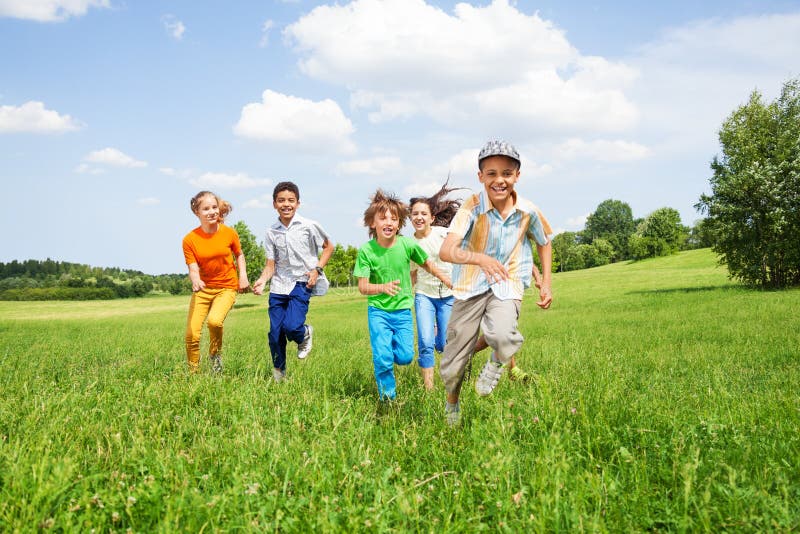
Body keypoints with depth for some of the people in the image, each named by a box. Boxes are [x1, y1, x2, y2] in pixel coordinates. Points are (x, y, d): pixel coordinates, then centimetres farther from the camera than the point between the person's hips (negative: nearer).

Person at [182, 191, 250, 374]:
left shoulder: (229, 233, -6)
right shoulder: (190, 239, -9)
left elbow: (239, 255, 12)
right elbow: (193, 269, -12)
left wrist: (243, 275, -3)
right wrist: (195, 281, -34)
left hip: (227, 287, -1)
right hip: (202, 289, 1)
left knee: (214, 320, -29)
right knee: (192, 334, -6)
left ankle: (215, 355, 0)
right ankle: (193, 372, 18)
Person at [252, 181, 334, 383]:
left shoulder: (309, 226, -4)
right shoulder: (272, 232, 4)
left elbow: (328, 247, 9)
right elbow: (271, 264, 3)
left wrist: (317, 269, -4)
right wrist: (262, 280, -16)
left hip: (301, 284, -3)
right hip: (278, 286, 3)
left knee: (291, 326, -21)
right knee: (275, 333, 2)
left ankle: (305, 334, 17)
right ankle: (278, 376, 20)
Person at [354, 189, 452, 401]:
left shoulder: (408, 245, -11)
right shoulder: (366, 250, -14)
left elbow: (427, 264, 7)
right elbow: (362, 286, -16)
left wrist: (448, 281, 12)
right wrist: (383, 287, -35)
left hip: (403, 310, 2)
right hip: (378, 310, -2)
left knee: (405, 357, 0)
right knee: (383, 357, -9)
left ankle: (388, 345, 35)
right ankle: (387, 395, 16)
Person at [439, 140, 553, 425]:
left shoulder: (528, 212, -7)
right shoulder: (472, 207, -17)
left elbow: (544, 243, 15)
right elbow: (446, 251, -30)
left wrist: (546, 283, 11)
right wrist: (480, 258, -48)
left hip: (507, 287, 1)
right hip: (471, 287, 0)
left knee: (502, 336, -34)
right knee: (452, 366, 4)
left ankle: (498, 360, 5)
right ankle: (451, 405, 39)